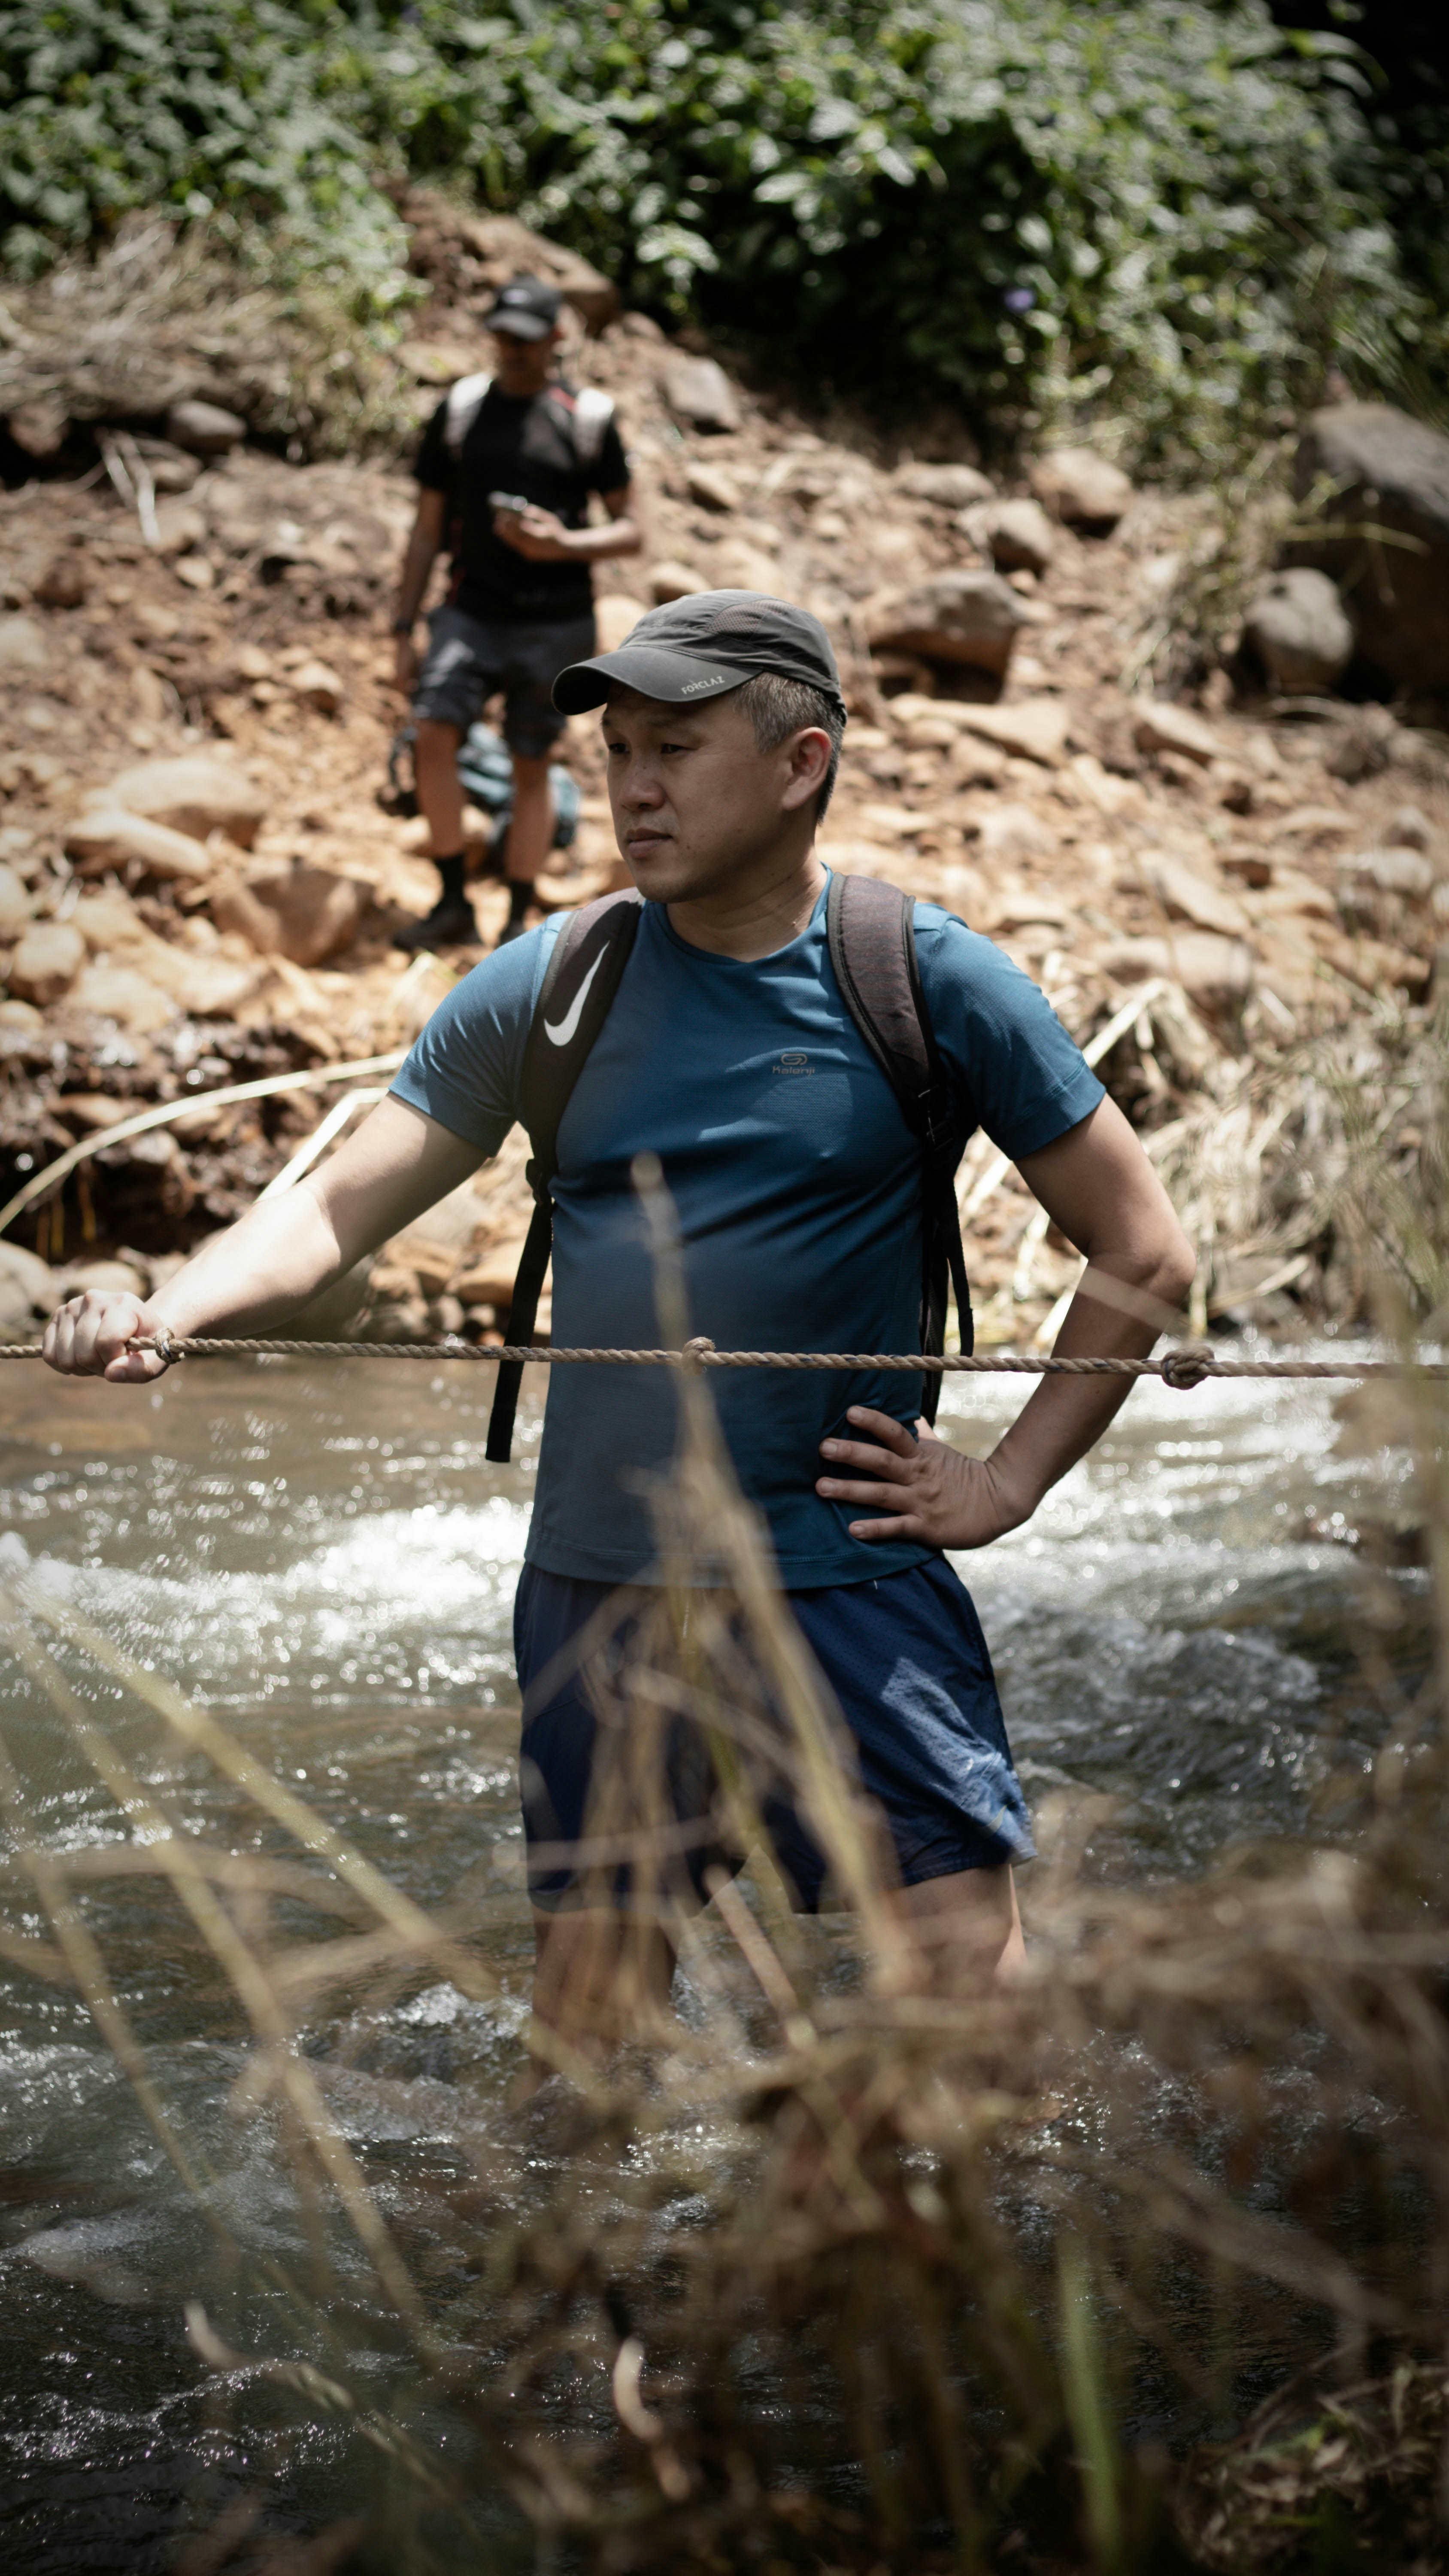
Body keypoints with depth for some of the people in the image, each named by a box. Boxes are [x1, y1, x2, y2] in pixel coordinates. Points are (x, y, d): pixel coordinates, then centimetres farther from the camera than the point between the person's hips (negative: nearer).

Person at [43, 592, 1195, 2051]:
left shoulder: (928, 984, -4)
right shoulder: (544, 991, 3)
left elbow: (1144, 1254, 2)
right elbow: (334, 1210, 0)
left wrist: (1012, 1480, -4)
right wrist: (164, 1314, -19)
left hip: (845, 1583, -3)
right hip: (593, 1585, 3)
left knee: (975, 1982, -9)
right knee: (585, 2007, 10)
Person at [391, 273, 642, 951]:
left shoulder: (587, 419, 0)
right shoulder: (461, 410, 6)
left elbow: (629, 531, 3)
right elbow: (427, 530, 11)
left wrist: (563, 544, -16)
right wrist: (405, 630, 6)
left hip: (555, 622, -1)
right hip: (473, 610, 1)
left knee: (531, 769, 3)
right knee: (432, 734, -18)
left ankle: (517, 925, 14)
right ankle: (452, 902, -7)